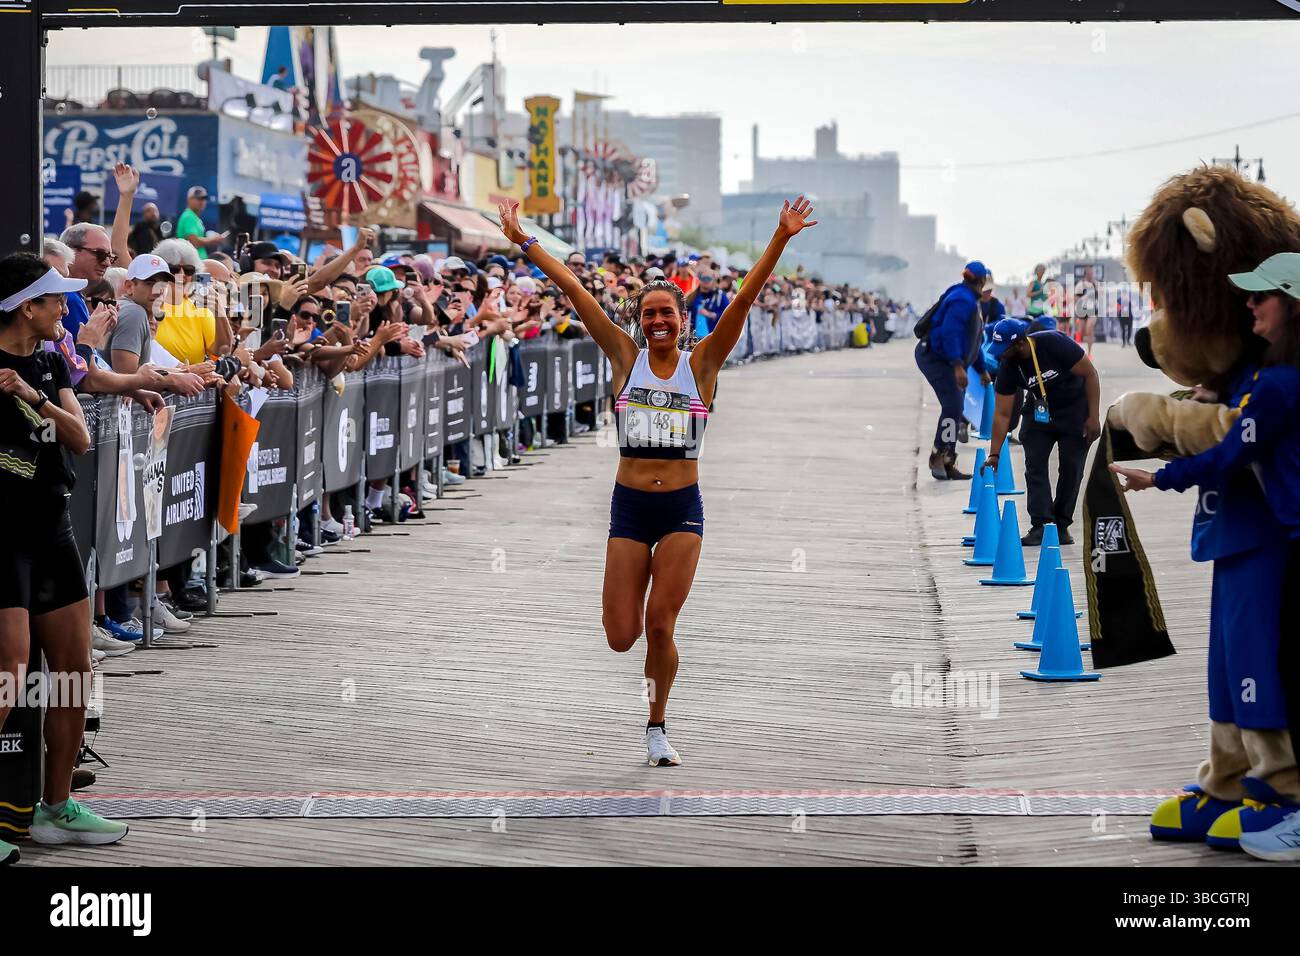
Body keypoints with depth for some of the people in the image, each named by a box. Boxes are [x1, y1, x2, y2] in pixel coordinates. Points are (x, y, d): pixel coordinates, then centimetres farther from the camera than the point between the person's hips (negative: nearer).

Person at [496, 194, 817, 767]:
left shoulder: (702, 364, 0)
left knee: (660, 625, -5)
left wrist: (780, 240, -17)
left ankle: (657, 728, 15)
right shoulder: (626, 358, 3)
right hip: (629, 505, 1)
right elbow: (574, 291, 0)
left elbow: (745, 298, -9)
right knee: (621, 636, -3)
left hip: (682, 506, -1)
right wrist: (524, 242, -2)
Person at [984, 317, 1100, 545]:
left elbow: (1090, 374, -20)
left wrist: (1094, 417, -22)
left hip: (1074, 409, -3)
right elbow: (1002, 414, -11)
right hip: (1040, 411, 4)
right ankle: (1040, 525, -12)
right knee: (1034, 464, -10)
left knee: (1071, 467, -5)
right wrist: (994, 454, -15)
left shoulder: (1054, 344, -30)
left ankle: (1061, 525, 6)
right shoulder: (1007, 366, -17)